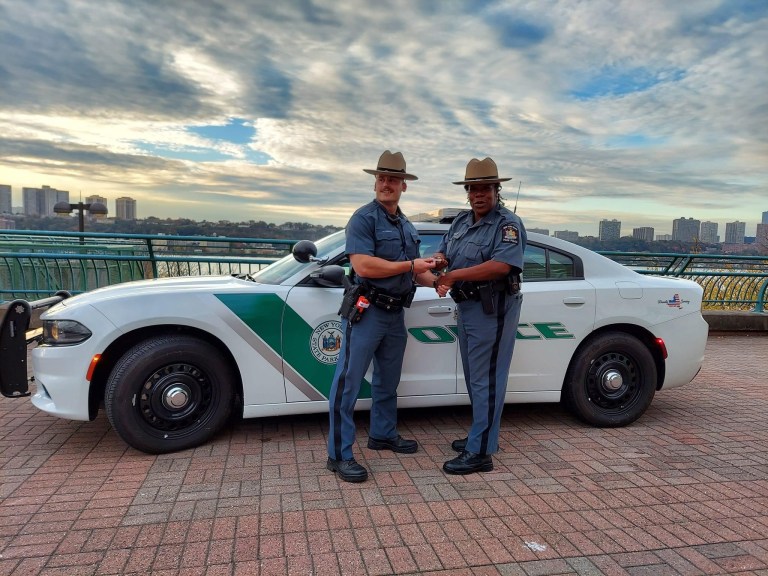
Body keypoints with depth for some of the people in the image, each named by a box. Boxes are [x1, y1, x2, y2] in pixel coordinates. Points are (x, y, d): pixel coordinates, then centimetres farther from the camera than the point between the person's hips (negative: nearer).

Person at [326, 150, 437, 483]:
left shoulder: (406, 226, 15)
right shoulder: (364, 218, -12)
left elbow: (412, 269, 23)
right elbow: (363, 266, -24)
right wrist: (410, 265, -18)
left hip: (395, 314, 9)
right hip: (366, 312, -8)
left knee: (387, 381, 20)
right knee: (348, 383, -4)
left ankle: (383, 435, 37)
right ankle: (339, 455, 3)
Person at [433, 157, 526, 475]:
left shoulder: (507, 223, -13)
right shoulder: (461, 221, 12)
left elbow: (501, 265, -26)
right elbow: (442, 253, 8)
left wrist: (454, 275, -25)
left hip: (493, 309, -9)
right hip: (467, 306, 9)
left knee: (485, 380, -5)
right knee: (474, 377, 18)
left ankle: (480, 452, 2)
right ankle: (482, 434, 33)